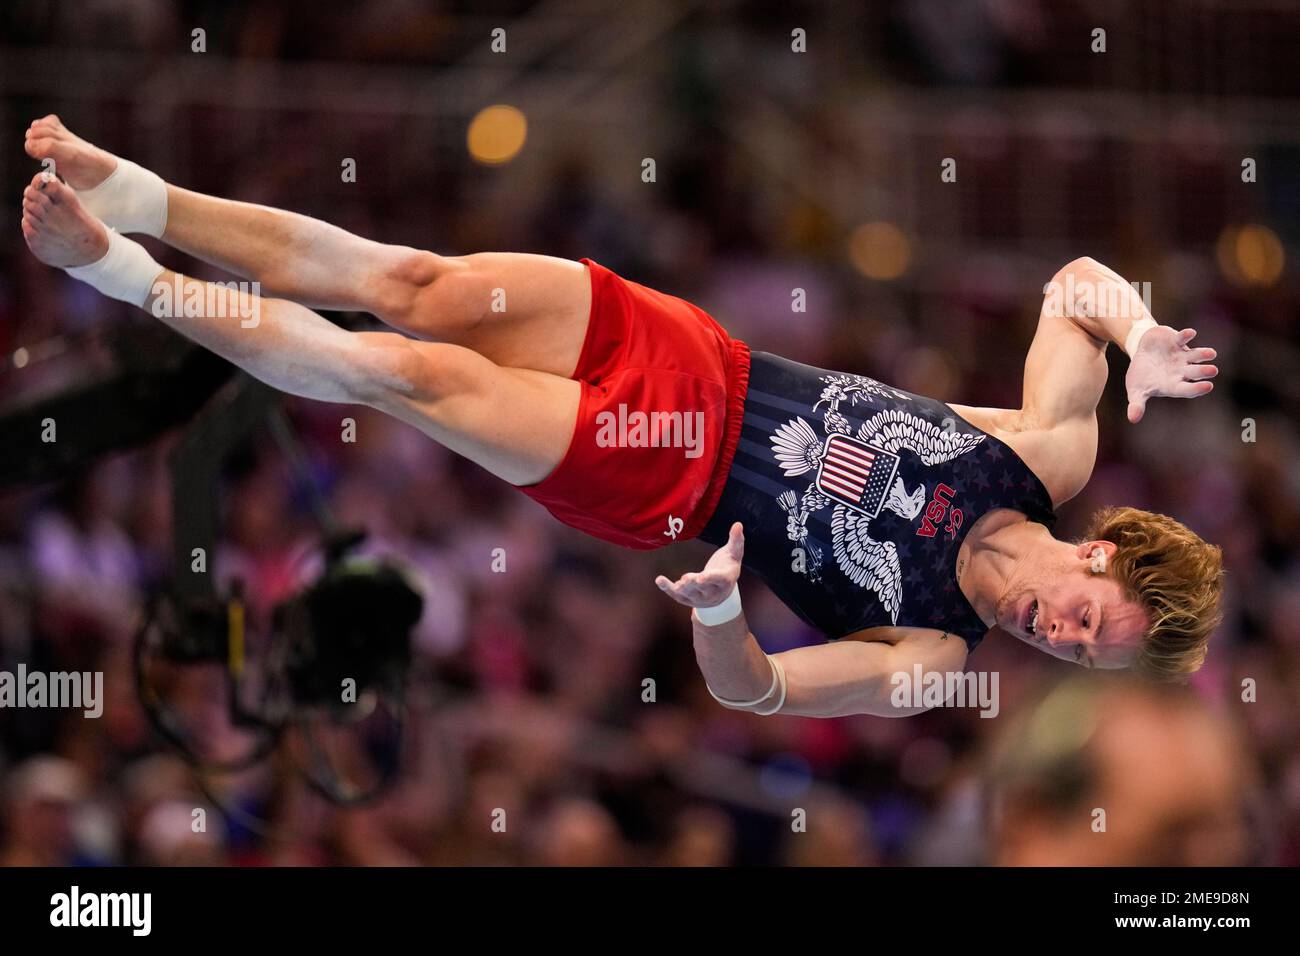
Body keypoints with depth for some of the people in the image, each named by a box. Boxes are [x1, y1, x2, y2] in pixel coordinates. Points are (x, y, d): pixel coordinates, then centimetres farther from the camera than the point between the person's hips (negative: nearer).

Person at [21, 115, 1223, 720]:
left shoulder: (931, 657, -15)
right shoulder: (1051, 457, -7)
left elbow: (753, 690, -20)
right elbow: (1075, 284, 4)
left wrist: (718, 608, -44)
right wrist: (1134, 325, -20)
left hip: (658, 487, -3)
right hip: (691, 362, 3)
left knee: (402, 371, -17)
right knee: (430, 291, -15)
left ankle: (125, 275, -5)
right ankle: (136, 200, -6)